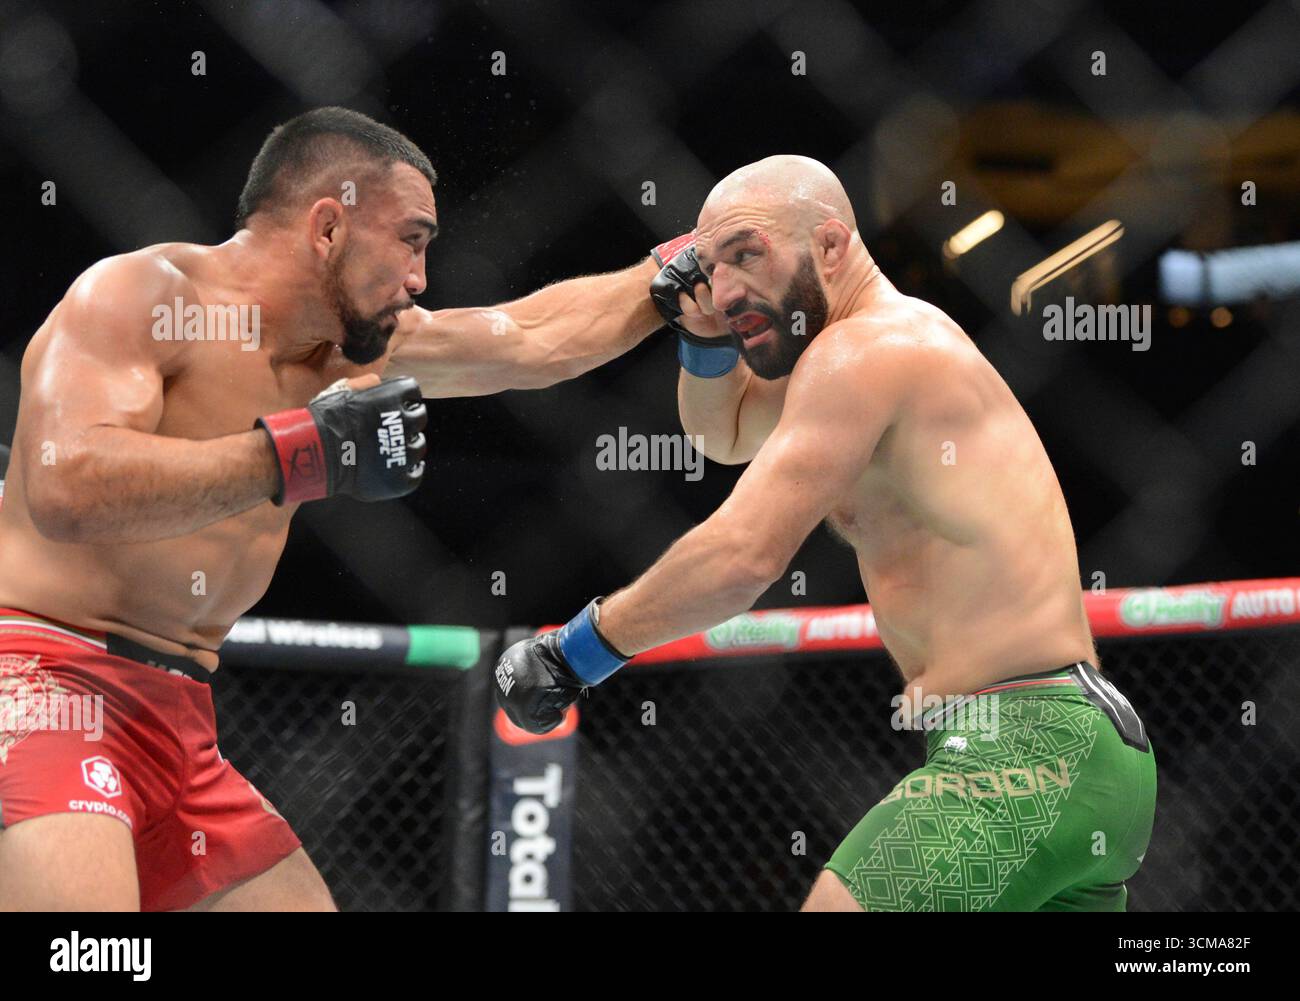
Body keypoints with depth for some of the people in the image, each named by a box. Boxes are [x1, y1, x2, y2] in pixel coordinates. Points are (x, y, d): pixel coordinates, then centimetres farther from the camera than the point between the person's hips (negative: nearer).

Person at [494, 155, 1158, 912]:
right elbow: (726, 434, 37)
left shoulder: (863, 350, -10)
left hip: (1024, 756, -11)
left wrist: (569, 653, -8)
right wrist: (708, 338, 16)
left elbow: (740, 558, -18)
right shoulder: (902, 342, 21)